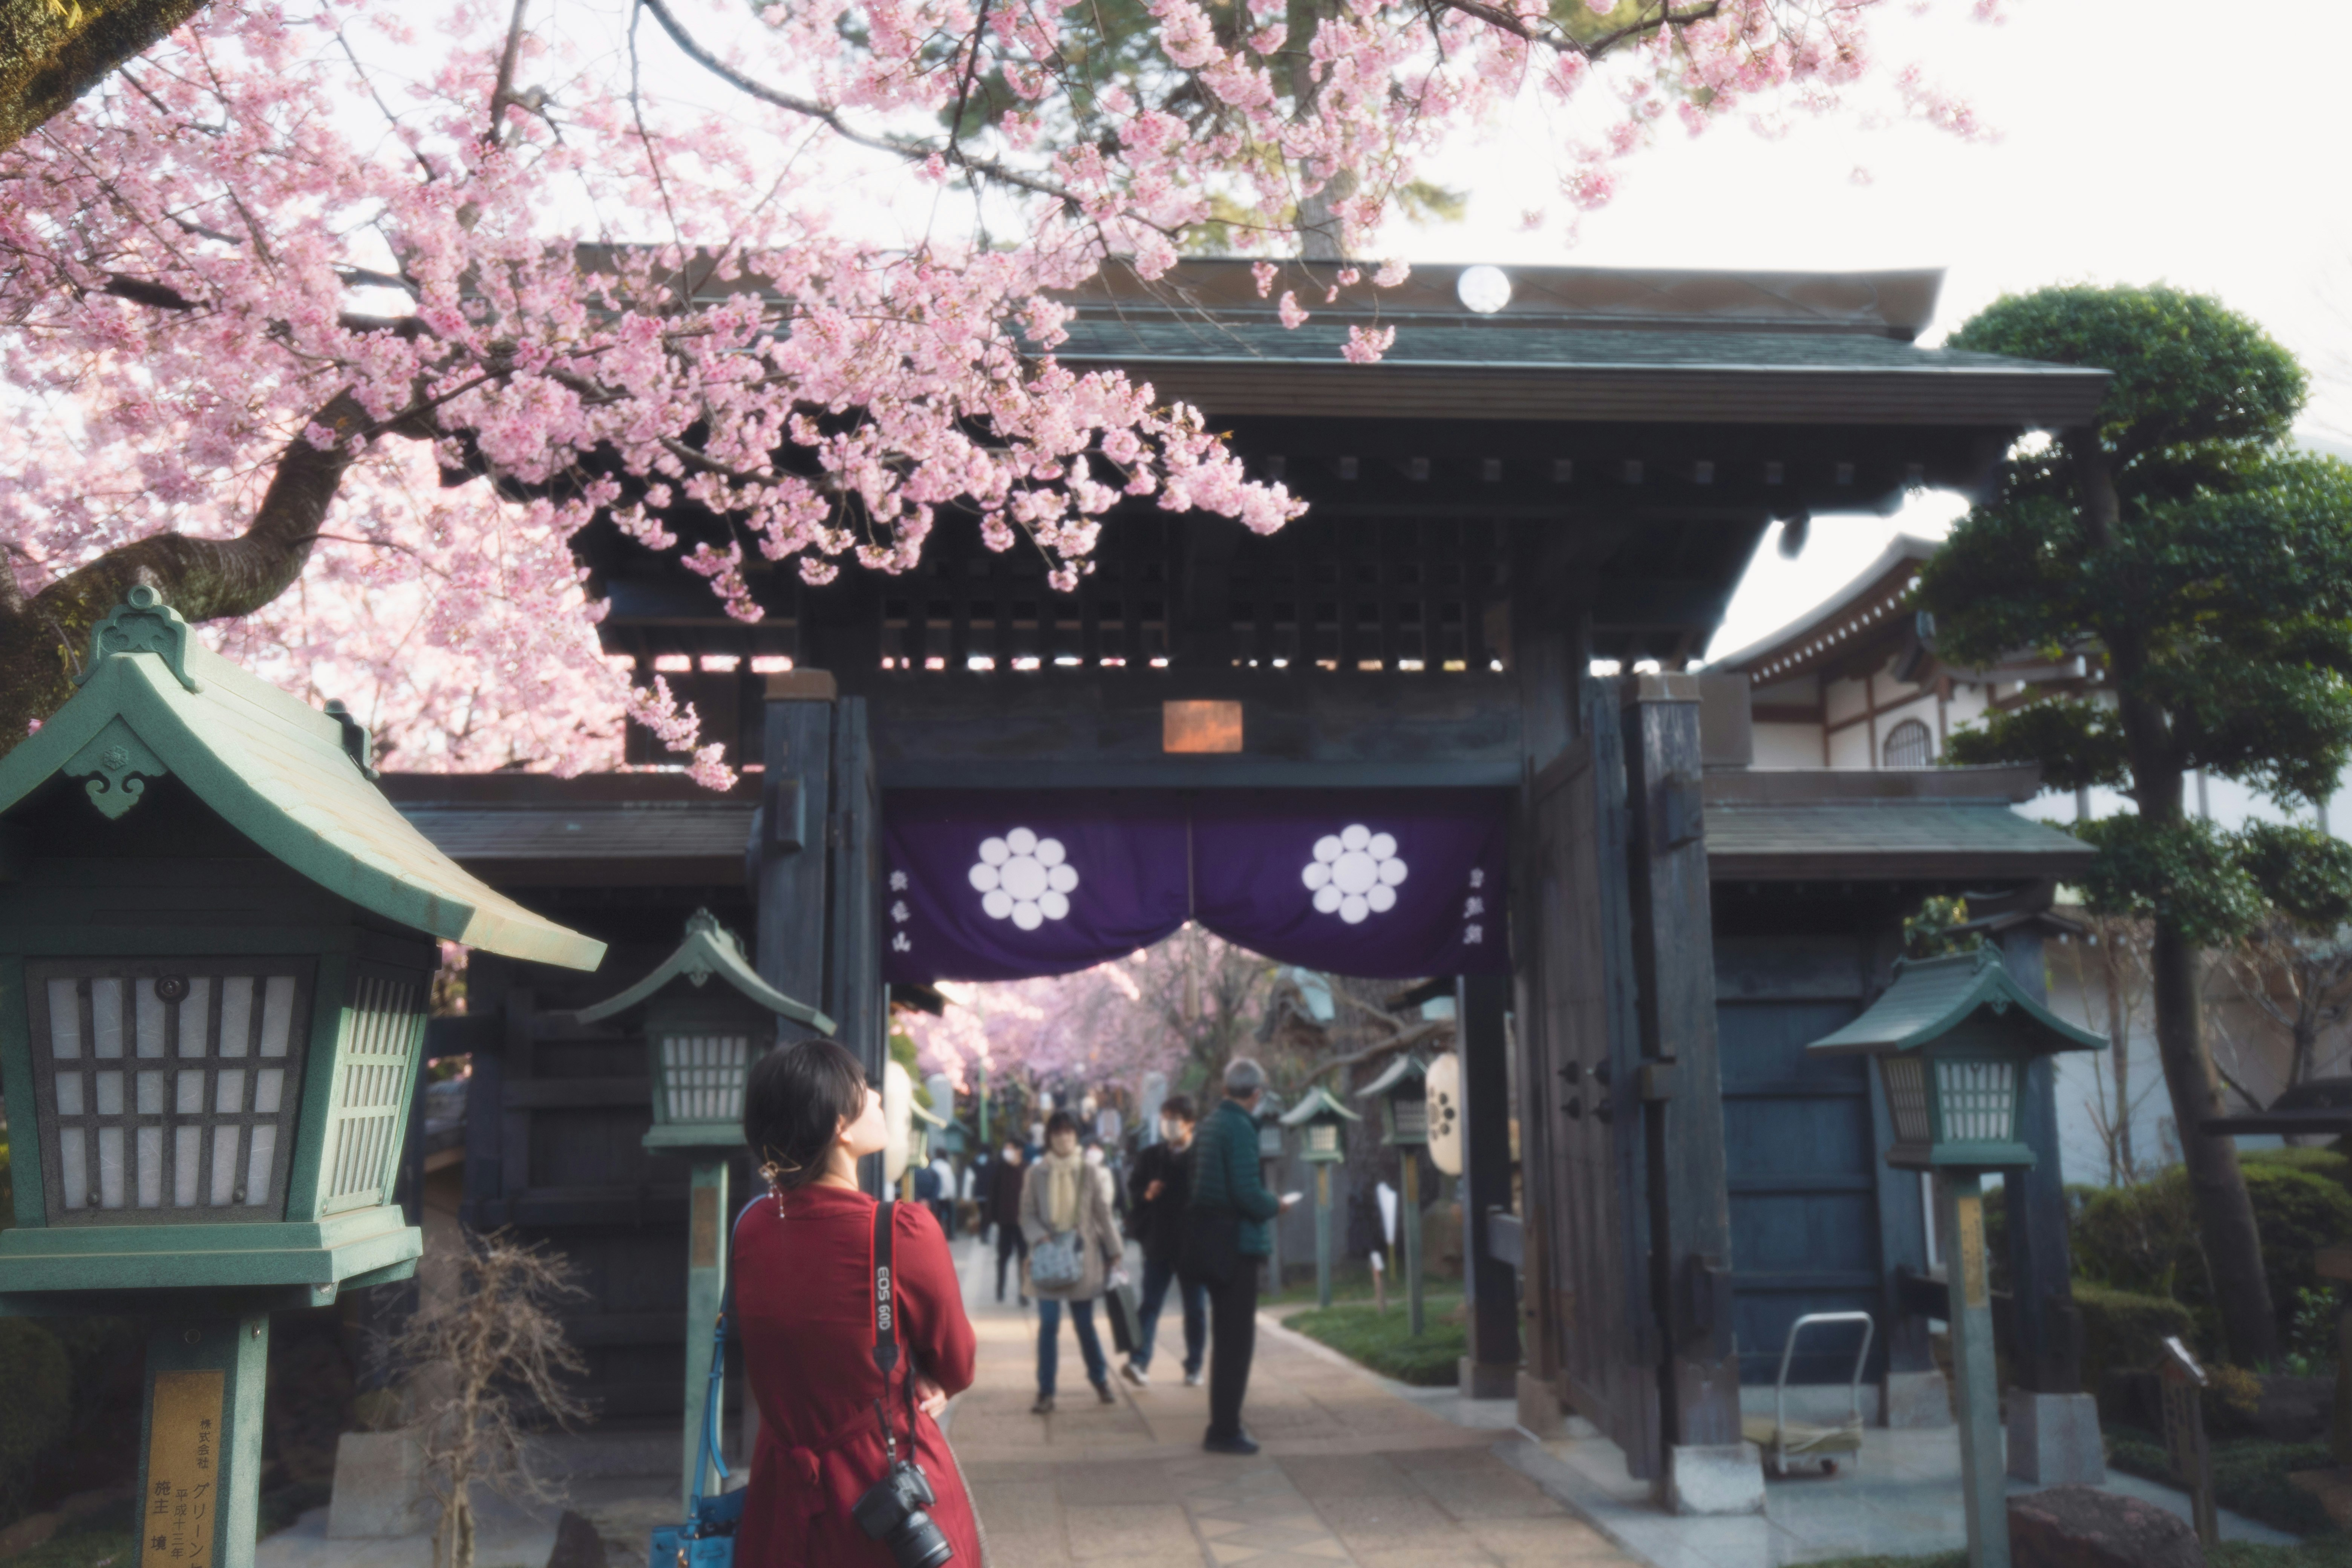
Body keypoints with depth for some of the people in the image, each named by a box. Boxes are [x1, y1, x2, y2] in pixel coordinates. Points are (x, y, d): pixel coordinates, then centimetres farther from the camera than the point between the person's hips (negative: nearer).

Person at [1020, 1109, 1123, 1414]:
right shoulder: (1037, 1173, 0)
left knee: (1085, 1324, 8)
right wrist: (1039, 1237, -18)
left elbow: (1102, 1213, 5)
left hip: (1082, 1257, 1)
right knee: (1048, 1326, -3)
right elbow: (1028, 1214, 1)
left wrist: (1113, 1251, 3)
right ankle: (1045, 1393, 5)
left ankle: (1101, 1381, 28)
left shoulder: (1087, 1171, 2)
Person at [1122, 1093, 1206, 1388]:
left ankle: (1194, 1368, 16)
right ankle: (1139, 1362, -11)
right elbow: (1133, 1193, 11)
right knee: (1149, 1305, -5)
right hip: (1158, 1243, 2)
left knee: (1196, 1309, 7)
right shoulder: (1150, 1156, 8)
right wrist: (1146, 1195, -10)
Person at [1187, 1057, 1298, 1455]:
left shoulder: (1212, 1124, 11)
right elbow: (1247, 1192, -23)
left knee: (1226, 1336, 18)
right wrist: (1275, 1206, -4)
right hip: (1239, 1244, -9)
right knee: (1237, 1340, -2)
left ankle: (1223, 1423, 27)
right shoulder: (1240, 1128, -17)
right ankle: (1225, 1430, 2)